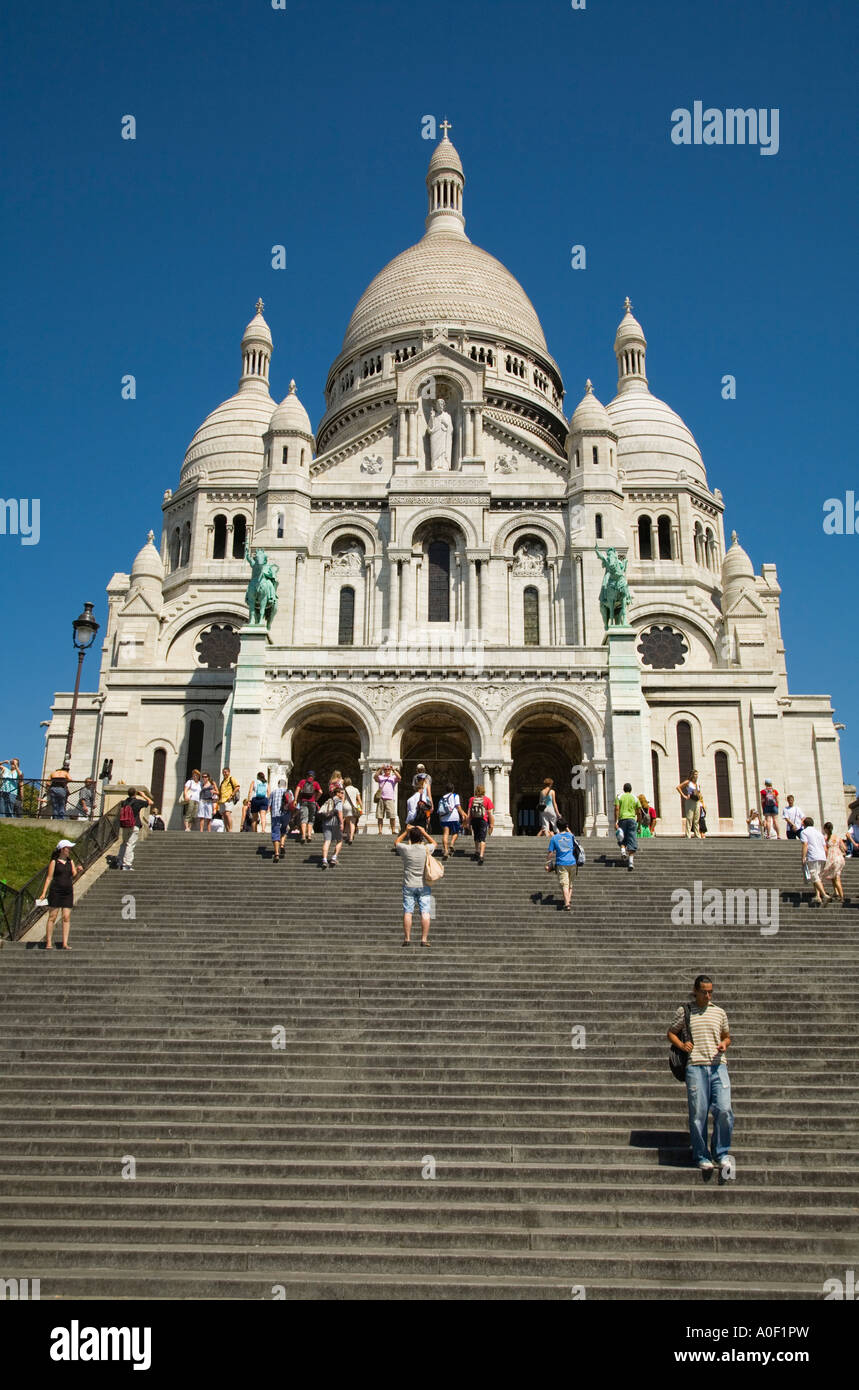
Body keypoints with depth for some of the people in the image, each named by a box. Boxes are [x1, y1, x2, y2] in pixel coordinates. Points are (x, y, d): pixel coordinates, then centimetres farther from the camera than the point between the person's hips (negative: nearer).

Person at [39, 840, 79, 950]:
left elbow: (74, 876, 8)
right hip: (55, 892, -4)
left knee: (67, 917, -1)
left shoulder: (71, 861, 13)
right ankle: (48, 943, 1)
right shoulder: (54, 862, 1)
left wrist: (78, 871, -13)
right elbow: (49, 878, -1)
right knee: (52, 917, -2)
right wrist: (44, 893, -7)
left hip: (68, 892, 4)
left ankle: (65, 943, -1)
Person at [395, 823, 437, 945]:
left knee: (407, 912, 3)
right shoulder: (426, 849, -5)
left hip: (409, 886, 0)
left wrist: (406, 831, 17)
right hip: (424, 886, 1)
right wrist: (424, 832, 16)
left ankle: (406, 938, 3)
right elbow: (434, 844, 20)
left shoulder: (406, 849, -8)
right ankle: (424, 939, -3)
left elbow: (396, 842, 14)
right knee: (425, 912, 0)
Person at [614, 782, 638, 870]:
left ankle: (623, 850, -15)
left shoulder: (619, 796, 7)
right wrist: (639, 823, 20)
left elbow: (616, 809, -4)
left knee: (622, 839, 14)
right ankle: (631, 861, -7)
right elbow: (638, 812, 10)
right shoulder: (634, 798, 11)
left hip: (622, 819, 0)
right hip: (632, 819, 0)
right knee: (632, 840, 0)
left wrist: (616, 822, -5)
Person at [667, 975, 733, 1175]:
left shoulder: (719, 1012, 15)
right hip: (695, 1066, -2)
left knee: (724, 1110, -9)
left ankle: (722, 1154, 7)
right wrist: (681, 1045, -2)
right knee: (698, 1113, -2)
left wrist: (724, 1044, 3)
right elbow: (671, 1033, 17)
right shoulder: (684, 1011, 9)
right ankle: (702, 1156, 11)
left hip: (718, 1066, 2)